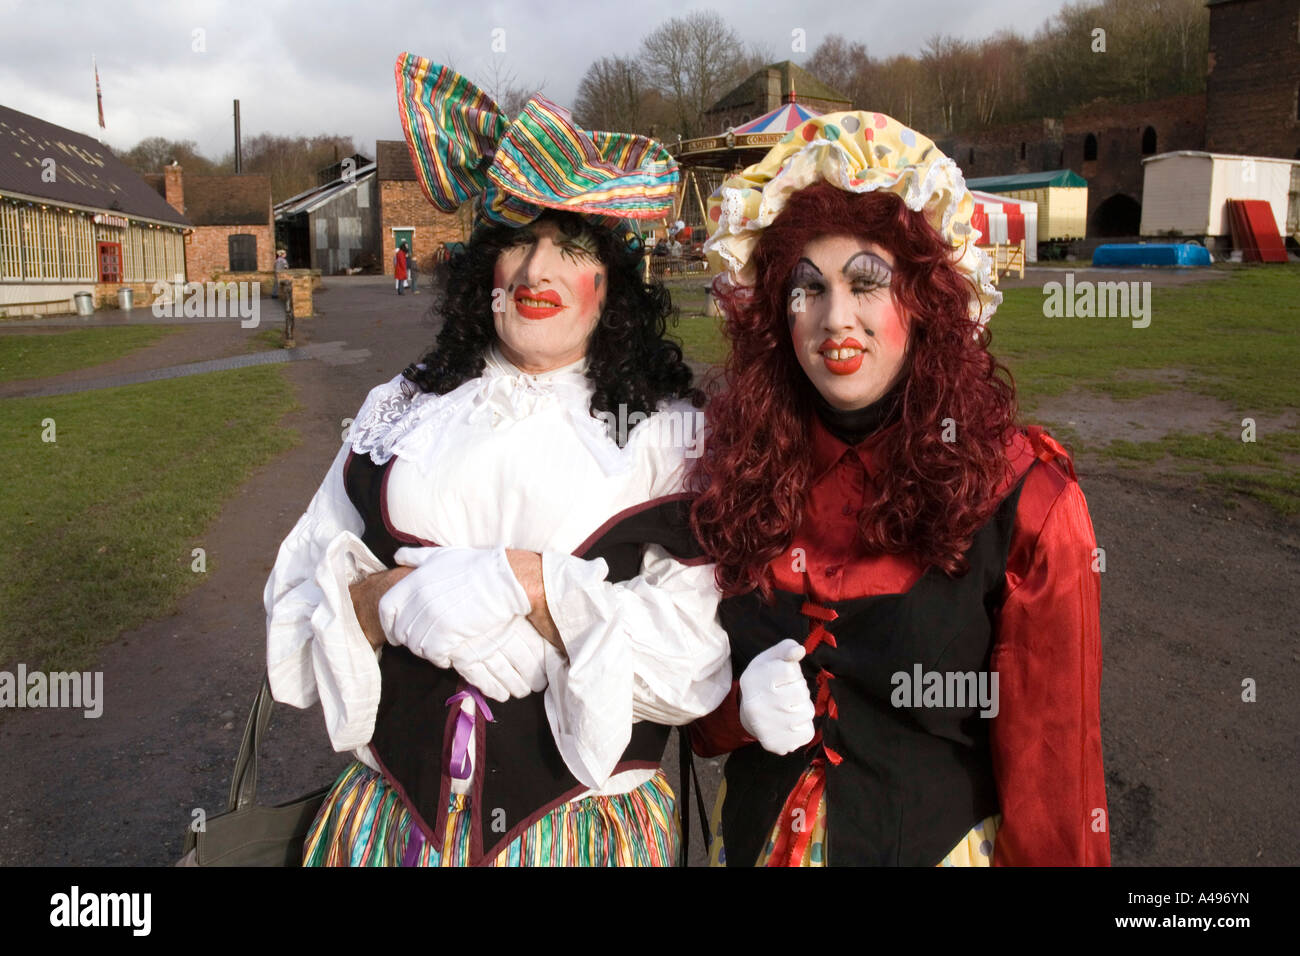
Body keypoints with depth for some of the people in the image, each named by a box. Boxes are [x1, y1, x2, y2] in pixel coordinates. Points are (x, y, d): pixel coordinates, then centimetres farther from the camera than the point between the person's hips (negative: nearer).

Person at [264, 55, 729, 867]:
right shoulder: (400, 409, 6)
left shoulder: (671, 433, -4)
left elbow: (694, 655, -12)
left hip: (584, 822, -2)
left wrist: (528, 585, -21)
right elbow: (298, 601, 2)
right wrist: (398, 596, -17)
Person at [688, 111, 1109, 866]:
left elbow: (1052, 765, -11)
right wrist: (741, 704, -17)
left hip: (940, 841, -2)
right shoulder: (738, 475, -8)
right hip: (757, 837, 3)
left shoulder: (1023, 498, -17)